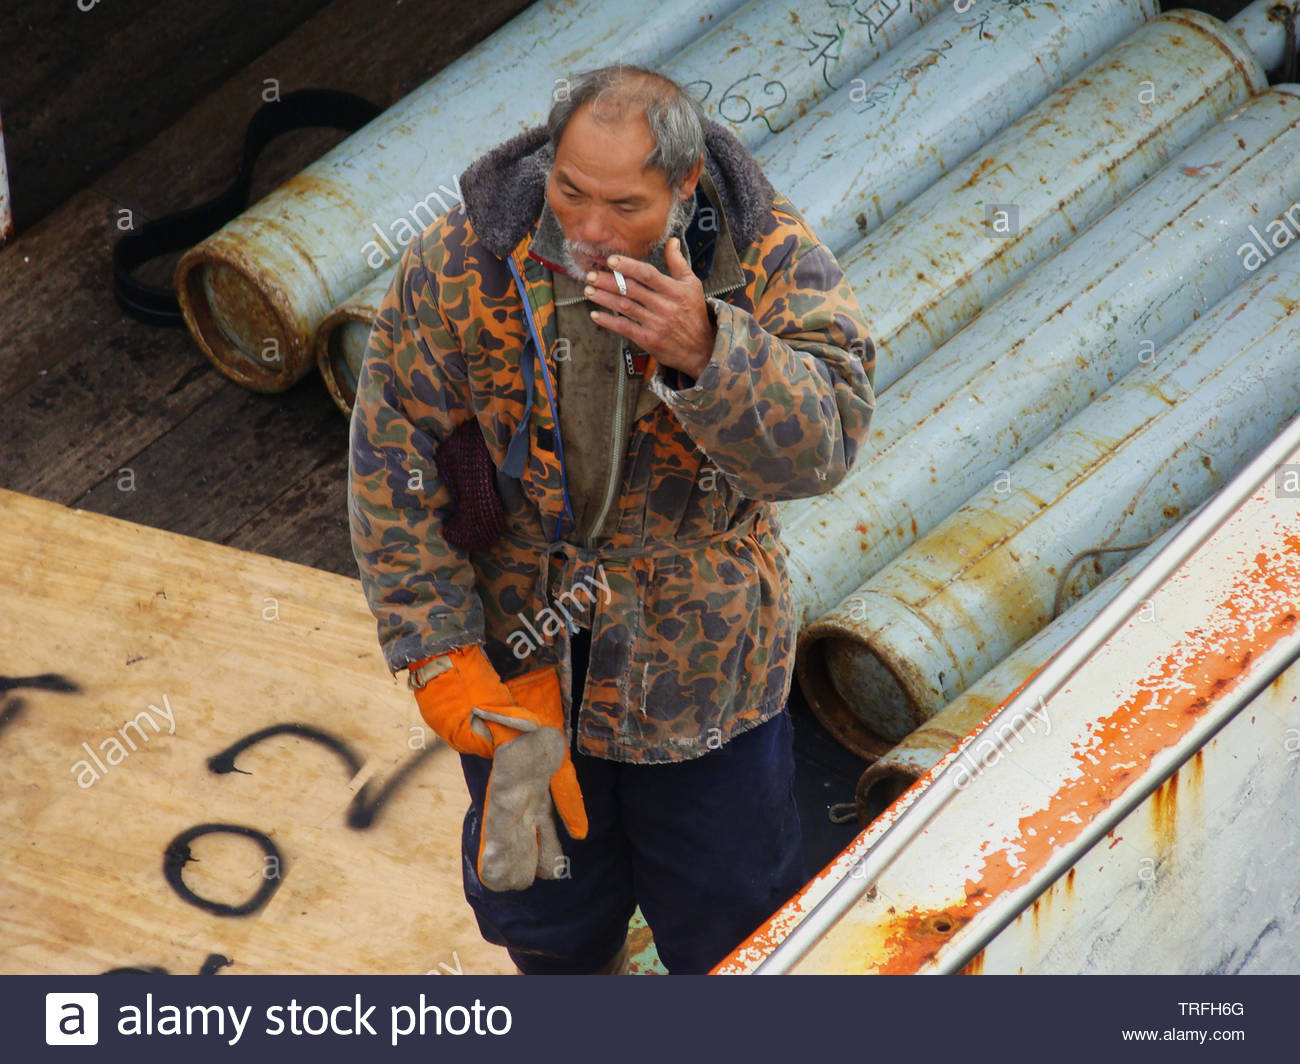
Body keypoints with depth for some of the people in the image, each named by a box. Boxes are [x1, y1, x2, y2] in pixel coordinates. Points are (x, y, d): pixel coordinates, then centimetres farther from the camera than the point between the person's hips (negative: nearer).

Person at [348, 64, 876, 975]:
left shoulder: (767, 258, -19)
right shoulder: (457, 268, -18)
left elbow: (824, 445, -27)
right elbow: (395, 465, -10)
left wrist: (704, 354, -44)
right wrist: (436, 651, -13)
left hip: (702, 669, -1)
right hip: (519, 662, 1)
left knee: (733, 931, 16)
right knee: (544, 916, 23)